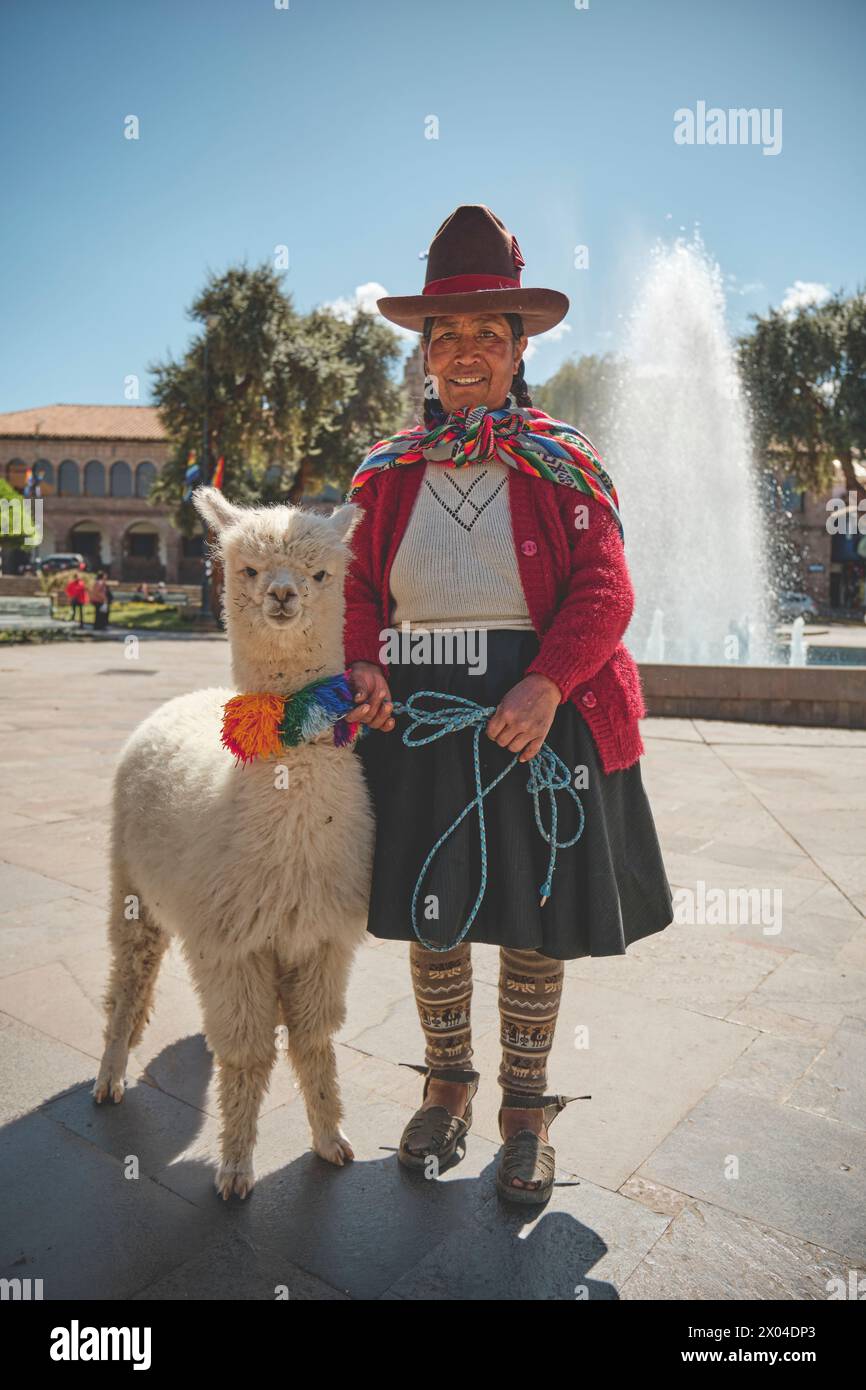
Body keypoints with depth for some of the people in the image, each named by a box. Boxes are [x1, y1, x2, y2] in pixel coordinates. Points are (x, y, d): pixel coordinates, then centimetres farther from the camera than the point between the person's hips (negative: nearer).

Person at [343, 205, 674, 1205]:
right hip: (417, 715, 2)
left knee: (536, 920, 8)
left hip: (539, 711, -2)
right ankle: (447, 1083, 36)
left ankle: (527, 1107, 31)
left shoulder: (563, 462, 1)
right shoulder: (388, 471, 8)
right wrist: (364, 668, -12)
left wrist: (547, 684, -24)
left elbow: (604, 590, -8)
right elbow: (359, 589, 8)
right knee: (431, 916, 11)